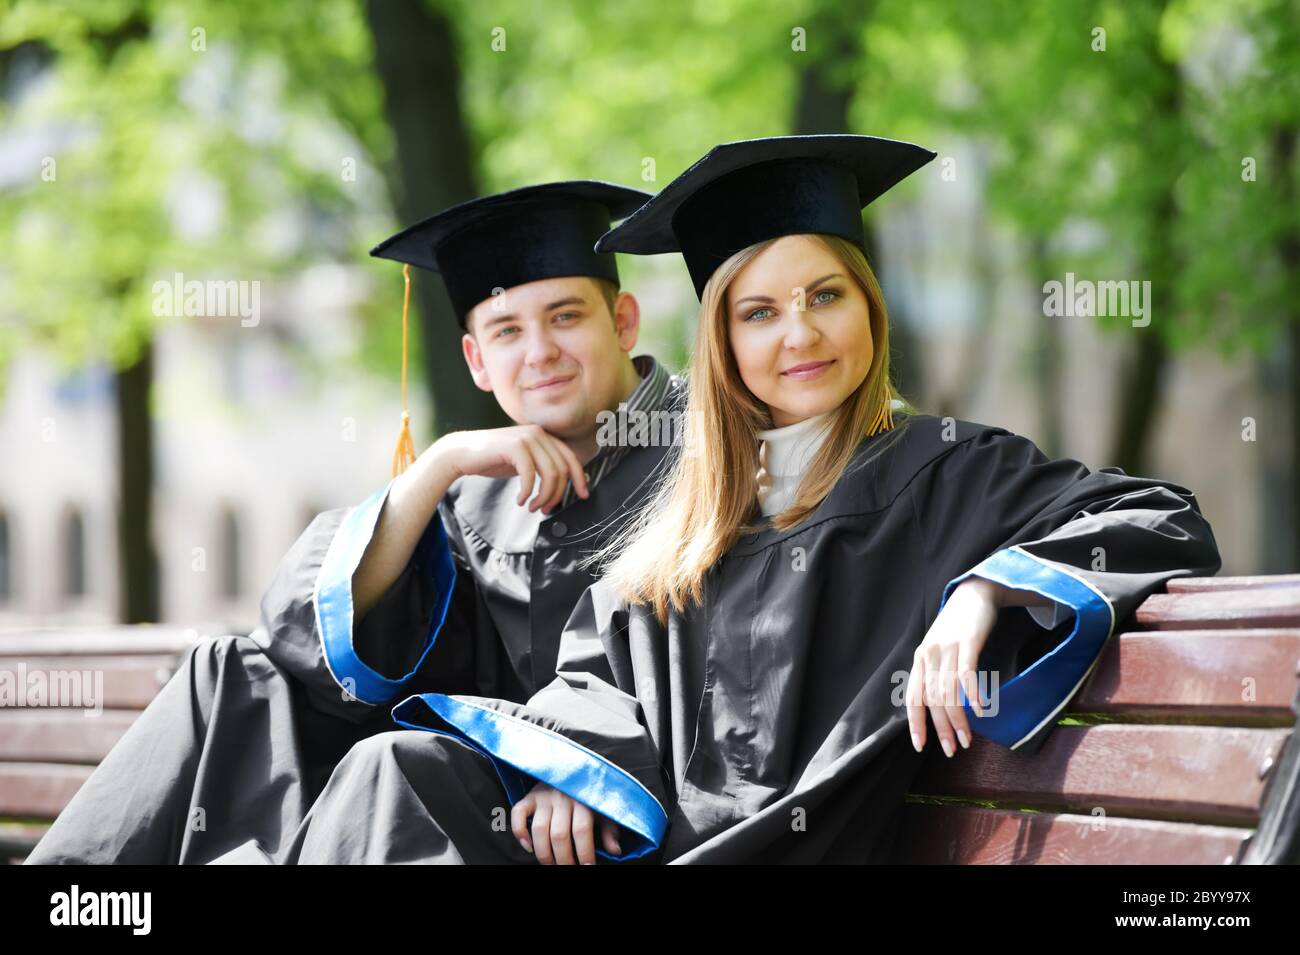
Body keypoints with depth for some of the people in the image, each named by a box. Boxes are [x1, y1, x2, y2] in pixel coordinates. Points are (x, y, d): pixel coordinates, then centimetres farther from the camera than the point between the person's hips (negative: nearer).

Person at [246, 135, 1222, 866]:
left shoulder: (942, 469, 5)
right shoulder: (689, 510, 23)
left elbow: (1166, 524, -4)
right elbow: (598, 660, 18)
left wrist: (985, 590, -20)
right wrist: (581, 762, -5)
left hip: (789, 846, -6)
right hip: (644, 827, 6)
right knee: (398, 771, -17)